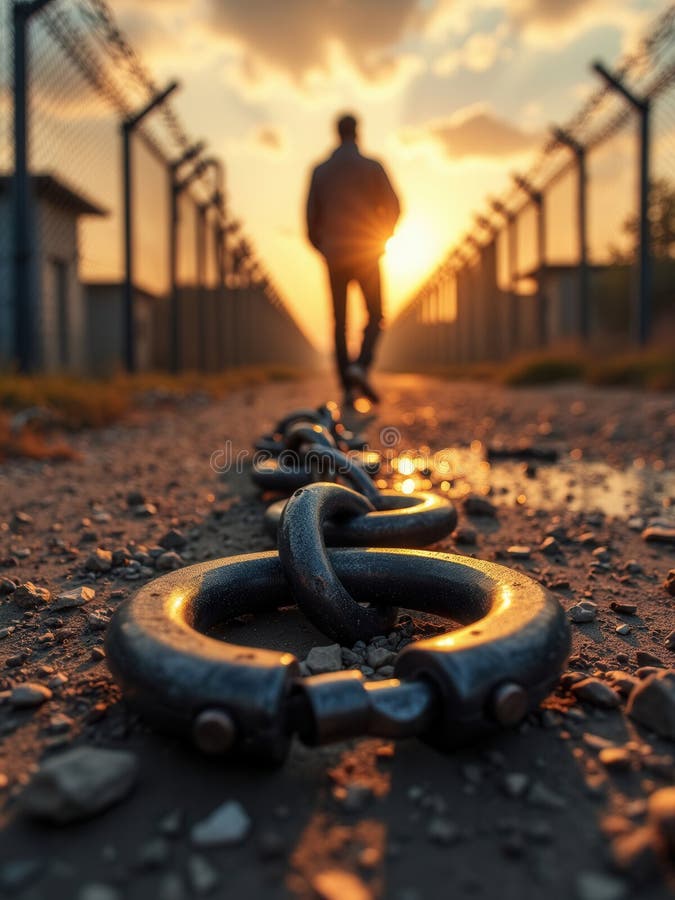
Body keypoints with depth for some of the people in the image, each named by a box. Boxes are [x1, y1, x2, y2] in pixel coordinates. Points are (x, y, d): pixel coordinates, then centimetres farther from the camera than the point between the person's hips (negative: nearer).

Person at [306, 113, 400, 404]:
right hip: (365, 255, -2)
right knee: (375, 316, 8)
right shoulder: (373, 166, -1)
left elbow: (312, 216, 4)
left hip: (334, 257, 2)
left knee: (340, 322, 7)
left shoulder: (320, 170, 6)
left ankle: (348, 387, 4)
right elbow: (393, 208, -1)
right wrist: (381, 236, 19)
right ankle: (361, 366, -18)